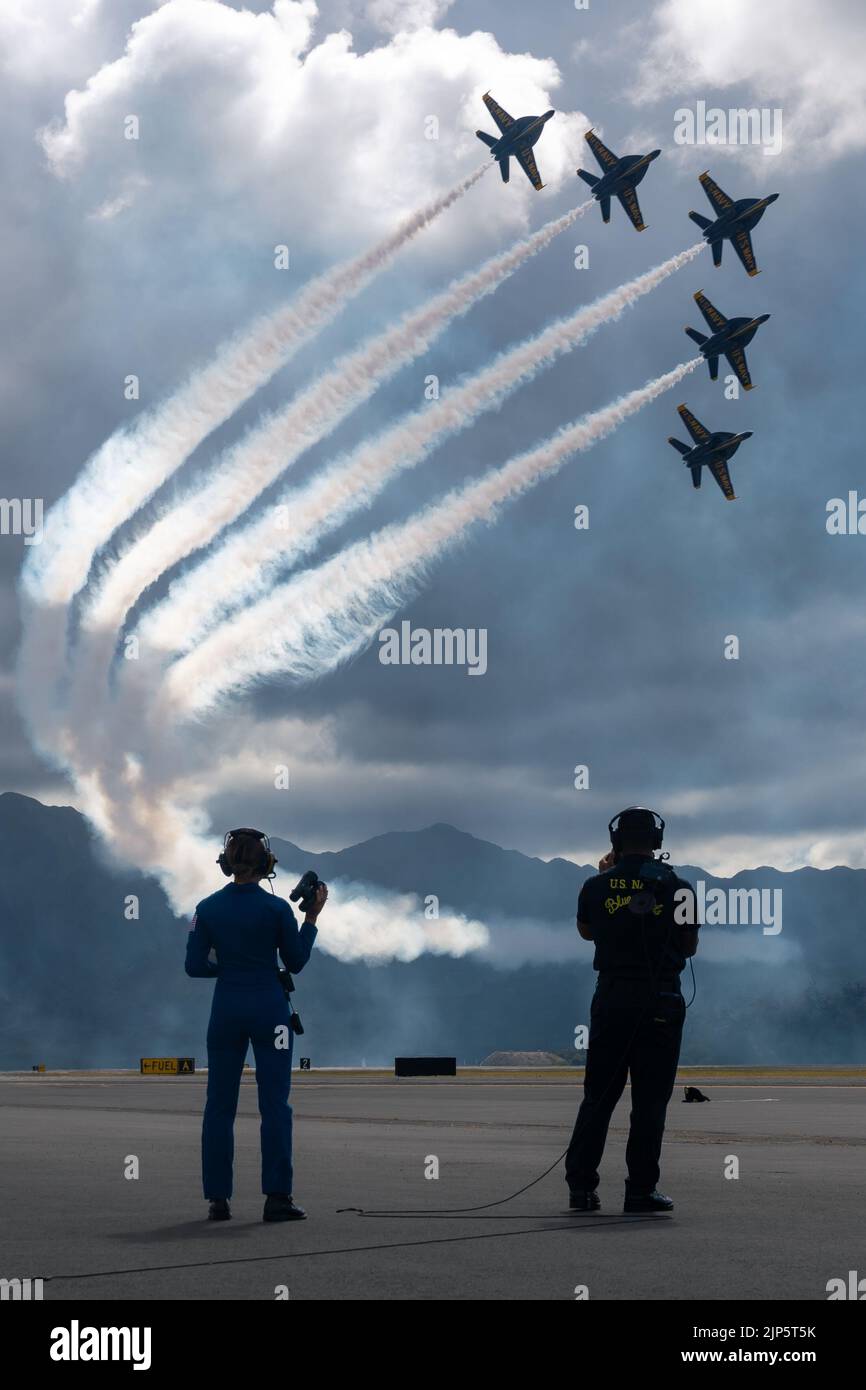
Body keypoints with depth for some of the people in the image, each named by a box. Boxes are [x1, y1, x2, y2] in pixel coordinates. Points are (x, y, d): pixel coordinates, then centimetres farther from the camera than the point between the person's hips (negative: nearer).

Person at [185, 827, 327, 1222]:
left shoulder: (208, 909, -1)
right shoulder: (276, 908, -8)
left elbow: (195, 965, 0)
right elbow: (296, 962, 0)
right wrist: (312, 916, 6)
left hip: (227, 1008, 2)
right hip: (269, 1008, -2)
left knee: (220, 1104, 7)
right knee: (274, 1104, 1)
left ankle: (217, 1199, 5)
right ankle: (277, 1197, -4)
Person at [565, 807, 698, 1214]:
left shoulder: (597, 886, -1)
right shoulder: (677, 887, -5)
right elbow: (690, 947, 5)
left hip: (610, 997, 2)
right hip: (660, 1001, -2)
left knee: (598, 1095, 9)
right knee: (650, 1099, 1)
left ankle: (580, 1184, 7)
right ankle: (641, 1190, 0)